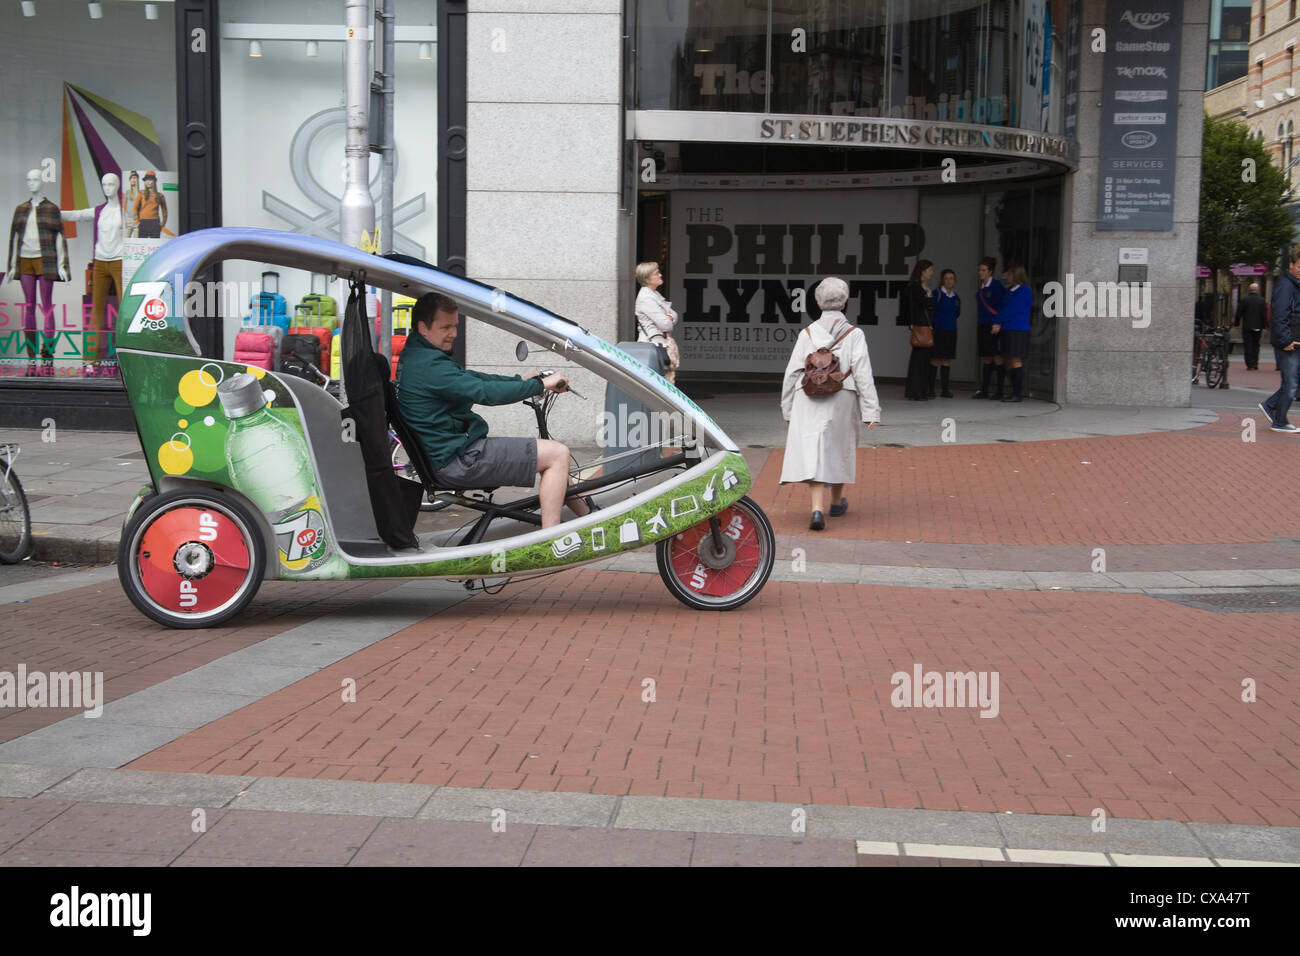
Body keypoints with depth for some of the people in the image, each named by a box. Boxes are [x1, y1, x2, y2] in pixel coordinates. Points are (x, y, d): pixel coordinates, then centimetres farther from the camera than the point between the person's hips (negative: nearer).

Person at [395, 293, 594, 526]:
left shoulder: (415, 358, 14)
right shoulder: (429, 365, -21)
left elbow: (469, 378, 19)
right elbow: (486, 392, -25)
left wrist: (520, 380, 11)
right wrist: (540, 384, -16)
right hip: (458, 462, -11)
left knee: (549, 452, 22)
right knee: (558, 454, -12)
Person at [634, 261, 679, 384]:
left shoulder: (655, 294, 17)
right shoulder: (646, 298, -14)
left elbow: (674, 316, 14)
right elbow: (665, 325, -19)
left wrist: (670, 318, -9)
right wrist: (670, 320, 4)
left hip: (664, 341, 10)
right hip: (654, 342, -10)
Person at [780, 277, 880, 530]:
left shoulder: (807, 334, 2)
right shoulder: (854, 335, -2)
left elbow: (792, 373, 3)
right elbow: (863, 374, -8)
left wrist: (788, 409, 13)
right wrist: (871, 411, -7)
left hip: (808, 401, 0)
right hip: (842, 401, 0)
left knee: (812, 452, -3)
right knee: (839, 449, 19)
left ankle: (818, 509, -19)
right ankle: (837, 502, 34)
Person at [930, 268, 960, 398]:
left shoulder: (956, 297, 12)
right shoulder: (936, 294, -4)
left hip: (950, 332, 5)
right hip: (937, 331, -5)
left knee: (946, 361, 6)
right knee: (935, 361, -6)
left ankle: (944, 389, 10)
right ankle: (931, 390, -1)